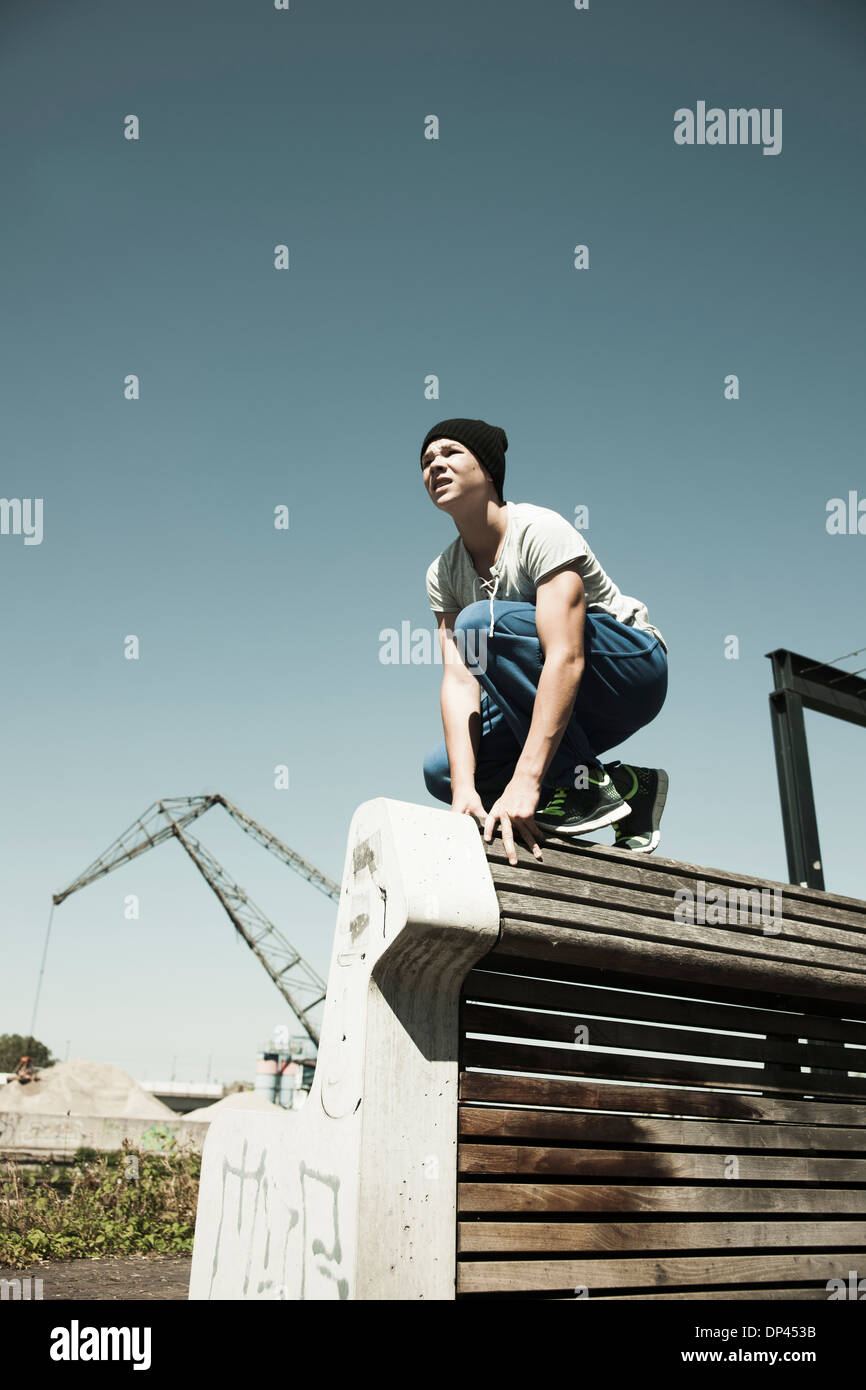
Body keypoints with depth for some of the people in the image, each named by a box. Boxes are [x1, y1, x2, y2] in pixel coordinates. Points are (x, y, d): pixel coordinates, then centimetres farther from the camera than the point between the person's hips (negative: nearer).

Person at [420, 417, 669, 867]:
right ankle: (625, 786, -3)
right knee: (441, 770, -9)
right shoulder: (443, 575, 0)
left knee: (481, 621, -28)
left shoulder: (539, 530, -21)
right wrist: (464, 788, -28)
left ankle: (586, 784, -19)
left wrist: (525, 782, -40)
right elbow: (458, 678, -12)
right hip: (569, 705, 7)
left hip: (633, 667, -7)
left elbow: (566, 657, -32)